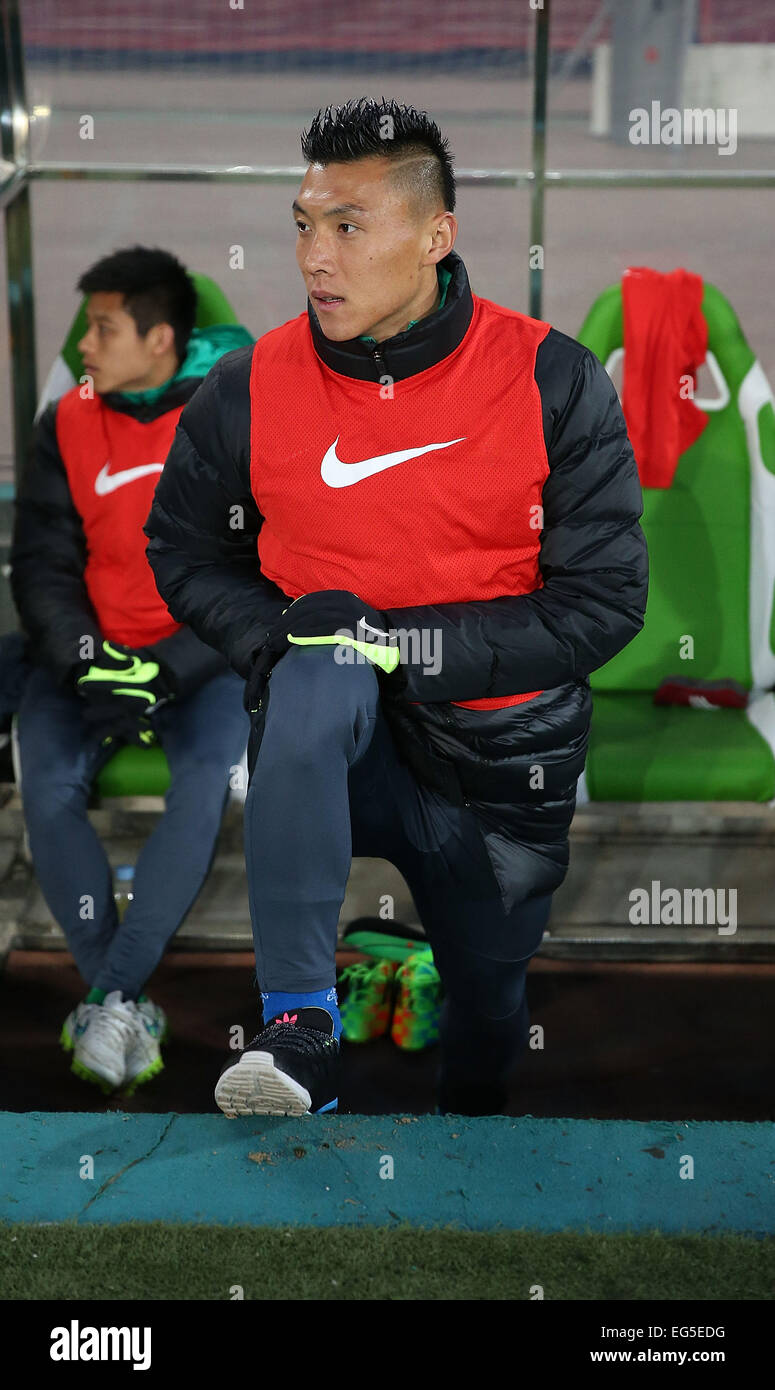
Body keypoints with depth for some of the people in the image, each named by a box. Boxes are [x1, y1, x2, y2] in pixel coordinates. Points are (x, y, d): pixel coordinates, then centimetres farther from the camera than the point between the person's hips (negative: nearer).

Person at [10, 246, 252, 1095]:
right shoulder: (67, 426, 5)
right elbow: (41, 568, 3)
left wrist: (165, 672, -18)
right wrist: (87, 662, -14)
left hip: (199, 657, -2)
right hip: (87, 653, 2)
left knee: (208, 779, -31)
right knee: (47, 787, -25)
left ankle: (108, 998, -20)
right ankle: (127, 1005, -14)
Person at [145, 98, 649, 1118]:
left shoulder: (553, 382, -12)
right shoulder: (249, 389, -7)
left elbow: (605, 600, -13)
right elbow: (183, 553, 6)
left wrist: (404, 644, -23)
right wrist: (285, 644, -15)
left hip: (503, 760, 1)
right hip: (326, 742, 0)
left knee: (489, 1008, 16)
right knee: (319, 674, -36)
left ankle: (469, 1118, 54)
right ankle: (300, 1029, -32)